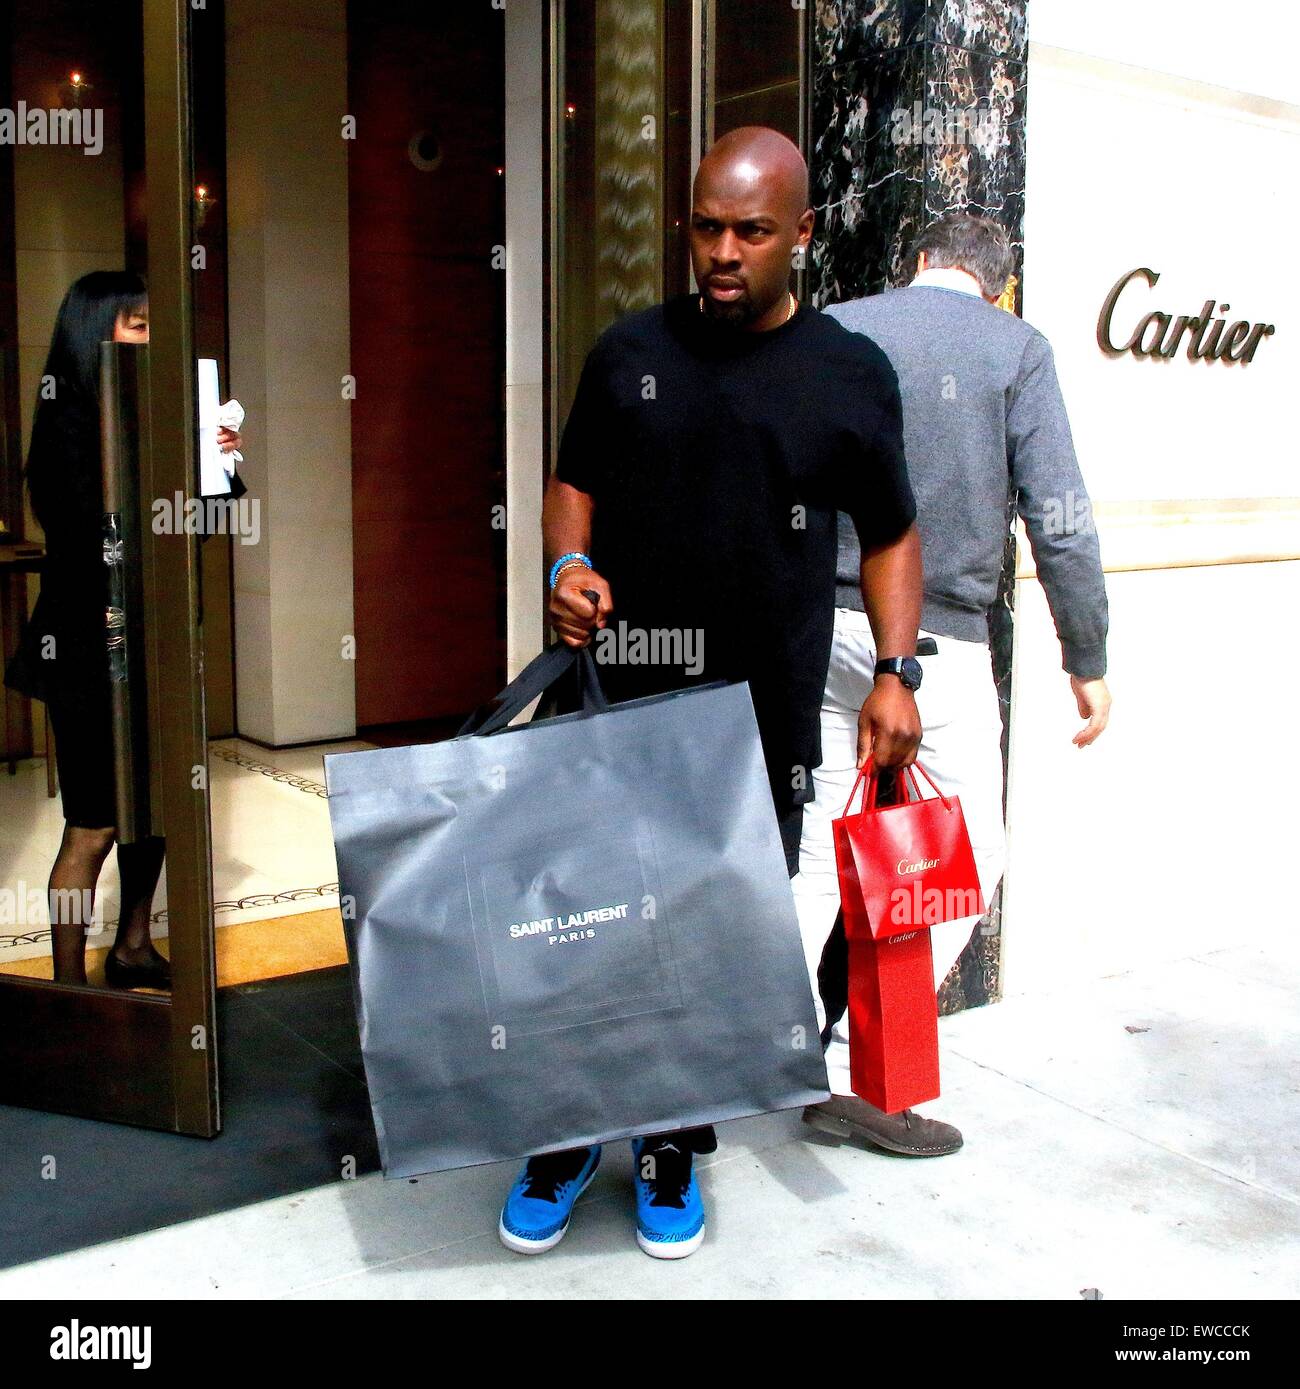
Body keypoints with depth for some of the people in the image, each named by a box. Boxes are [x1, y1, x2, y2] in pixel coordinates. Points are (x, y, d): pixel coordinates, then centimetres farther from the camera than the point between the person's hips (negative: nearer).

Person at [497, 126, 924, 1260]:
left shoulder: (852, 374, 4)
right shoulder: (630, 352, 7)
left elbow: (892, 536, 10)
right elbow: (575, 481, 14)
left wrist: (895, 673, -2)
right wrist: (569, 562, -7)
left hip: (766, 716, -1)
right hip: (622, 700, 1)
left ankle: (676, 1147, 27)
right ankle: (569, 1135, 26)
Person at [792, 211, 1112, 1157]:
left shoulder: (831, 331, 8)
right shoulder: (1016, 348, 0)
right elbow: (1059, 520, -5)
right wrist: (1088, 661, 3)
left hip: (819, 624, 5)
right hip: (939, 639, -4)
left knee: (816, 847, 14)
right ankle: (855, 1073, 5)